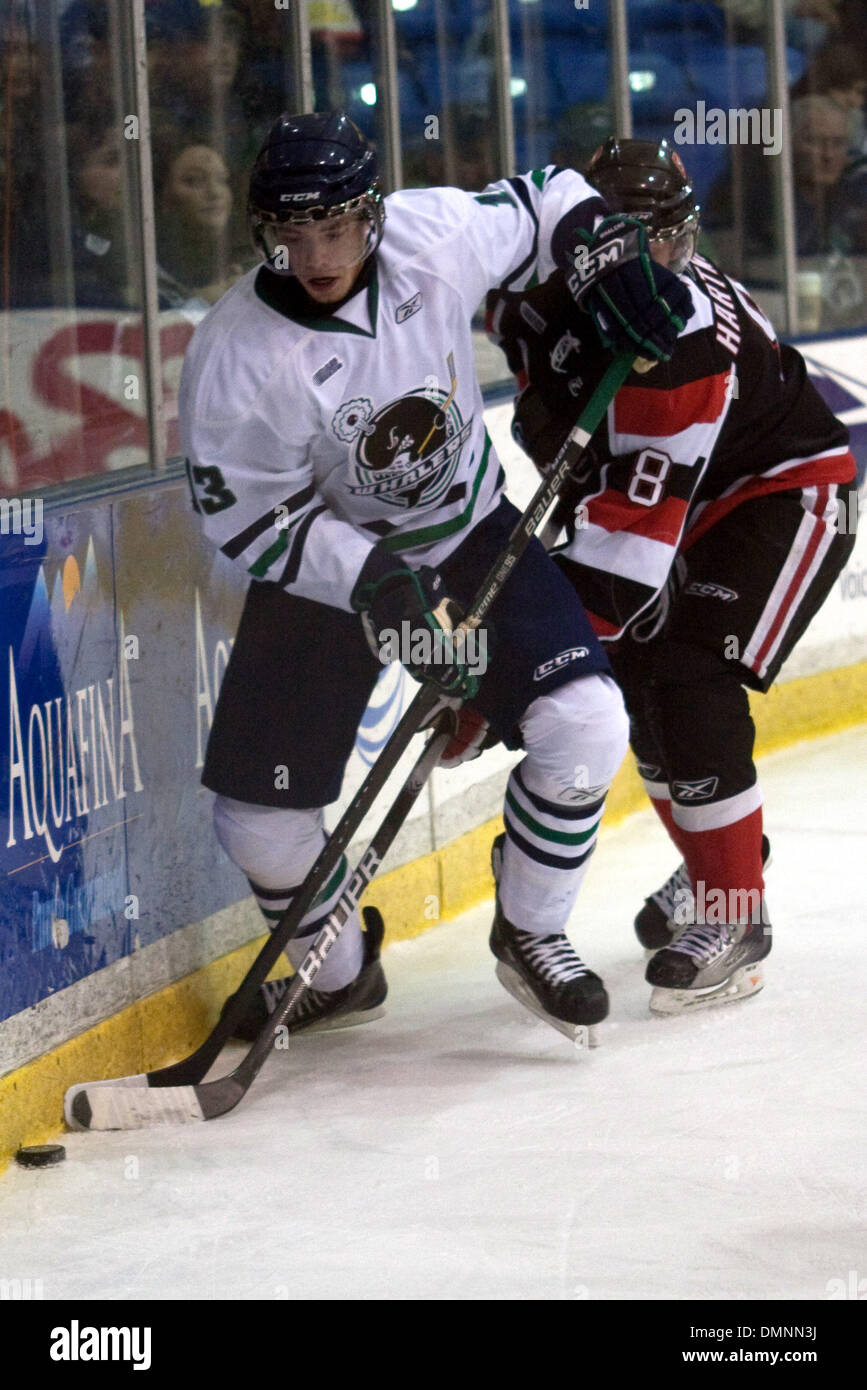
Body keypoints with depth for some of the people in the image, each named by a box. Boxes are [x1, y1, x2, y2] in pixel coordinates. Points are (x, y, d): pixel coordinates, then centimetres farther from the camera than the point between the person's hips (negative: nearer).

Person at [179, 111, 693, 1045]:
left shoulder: (439, 235, -19)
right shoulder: (234, 359, -25)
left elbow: (541, 207, 3)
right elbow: (249, 520, -19)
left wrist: (614, 258, -11)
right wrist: (376, 581, -29)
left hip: (469, 531, 1)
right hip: (322, 568, -1)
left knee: (583, 725, -17)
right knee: (258, 814, -4)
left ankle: (530, 933, 7)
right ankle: (339, 973, 26)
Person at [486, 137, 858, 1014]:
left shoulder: (685, 336, -36)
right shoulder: (553, 292, -12)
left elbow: (640, 516, -40)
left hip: (789, 494, -9)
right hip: (697, 507, 9)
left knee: (691, 685, -21)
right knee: (635, 674, 11)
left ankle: (733, 918, -14)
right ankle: (720, 860, 35)